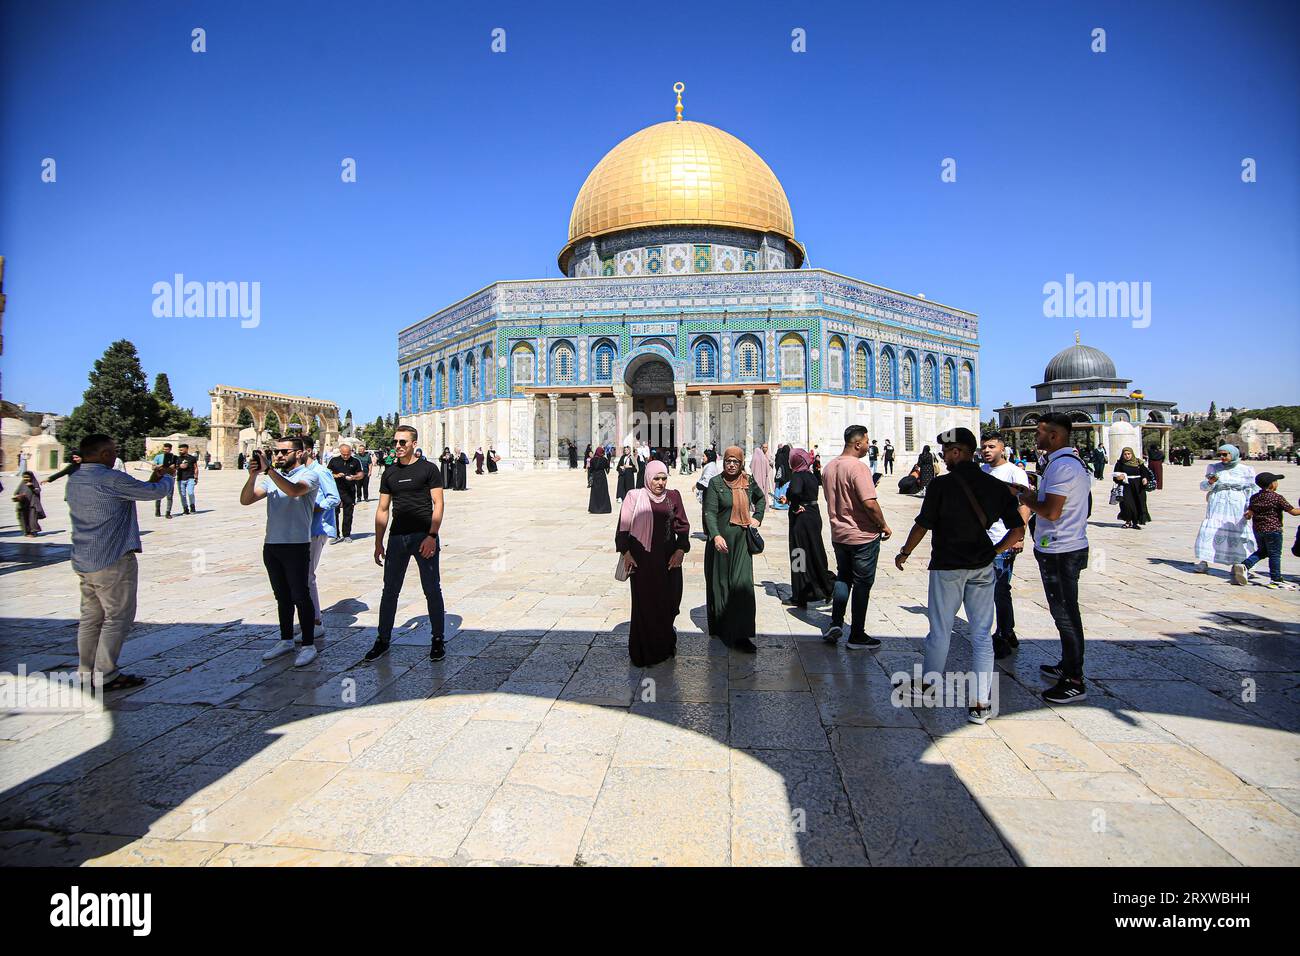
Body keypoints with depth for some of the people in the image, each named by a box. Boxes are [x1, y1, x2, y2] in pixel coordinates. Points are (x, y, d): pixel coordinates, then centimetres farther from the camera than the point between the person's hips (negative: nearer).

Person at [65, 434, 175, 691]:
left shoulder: (74, 480, 10)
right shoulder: (111, 479, -18)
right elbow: (155, 492, -11)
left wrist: (152, 479, 16)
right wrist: (167, 477, 10)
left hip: (83, 561, 9)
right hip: (112, 562, -9)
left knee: (90, 617, 15)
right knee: (117, 618, 1)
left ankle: (86, 671, 22)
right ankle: (105, 676, 5)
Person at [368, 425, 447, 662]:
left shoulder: (428, 469, -2)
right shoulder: (390, 473, 11)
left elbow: (438, 504, -6)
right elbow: (382, 510, 13)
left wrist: (432, 536, -16)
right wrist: (378, 543, 9)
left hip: (424, 536, -4)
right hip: (397, 537, 4)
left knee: (432, 590, 3)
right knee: (390, 590, 9)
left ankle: (438, 639, 15)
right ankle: (383, 640, 21)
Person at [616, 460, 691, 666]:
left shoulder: (673, 497, 6)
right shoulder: (635, 496, -3)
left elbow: (682, 526, 6)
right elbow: (623, 526, -3)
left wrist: (680, 550, -6)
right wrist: (626, 552, -10)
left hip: (669, 558, 3)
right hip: (642, 558, -3)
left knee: (669, 601, 7)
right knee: (645, 603, 3)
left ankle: (664, 645, 29)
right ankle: (644, 653, 16)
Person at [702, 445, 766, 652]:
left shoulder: (749, 482, 7)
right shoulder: (715, 483, -5)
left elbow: (761, 499, 28)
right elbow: (709, 512, -15)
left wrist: (757, 517, 13)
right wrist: (715, 535, -29)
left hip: (742, 541, 3)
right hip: (721, 539, -3)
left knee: (742, 584, -3)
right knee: (720, 582, 7)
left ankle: (740, 635, 0)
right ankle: (718, 626, 23)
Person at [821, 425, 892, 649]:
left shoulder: (829, 467, 6)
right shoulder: (858, 467, -21)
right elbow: (870, 503, -26)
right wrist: (883, 525, -12)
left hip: (839, 534, 7)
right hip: (863, 535, -7)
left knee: (843, 578, 20)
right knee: (862, 583, 5)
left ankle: (835, 624, 14)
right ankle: (857, 635, 13)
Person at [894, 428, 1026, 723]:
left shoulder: (941, 485, -12)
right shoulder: (996, 486, 0)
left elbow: (922, 525, -9)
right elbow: (1018, 530, -1)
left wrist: (904, 553, 5)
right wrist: (994, 551, 11)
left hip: (946, 566, -3)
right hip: (982, 568, 3)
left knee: (940, 631, 11)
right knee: (982, 635, 8)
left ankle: (929, 686, 28)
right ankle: (981, 703, 10)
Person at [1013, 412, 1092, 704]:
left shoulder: (1061, 466, -20)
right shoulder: (1074, 461, 14)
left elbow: (1051, 511, -25)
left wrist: (1025, 498, -10)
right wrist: (1034, 494, 13)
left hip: (1059, 551, -11)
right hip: (1069, 546, 11)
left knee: (1065, 614, -3)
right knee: (1065, 612, 19)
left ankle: (1074, 681, 5)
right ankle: (1067, 666, 32)